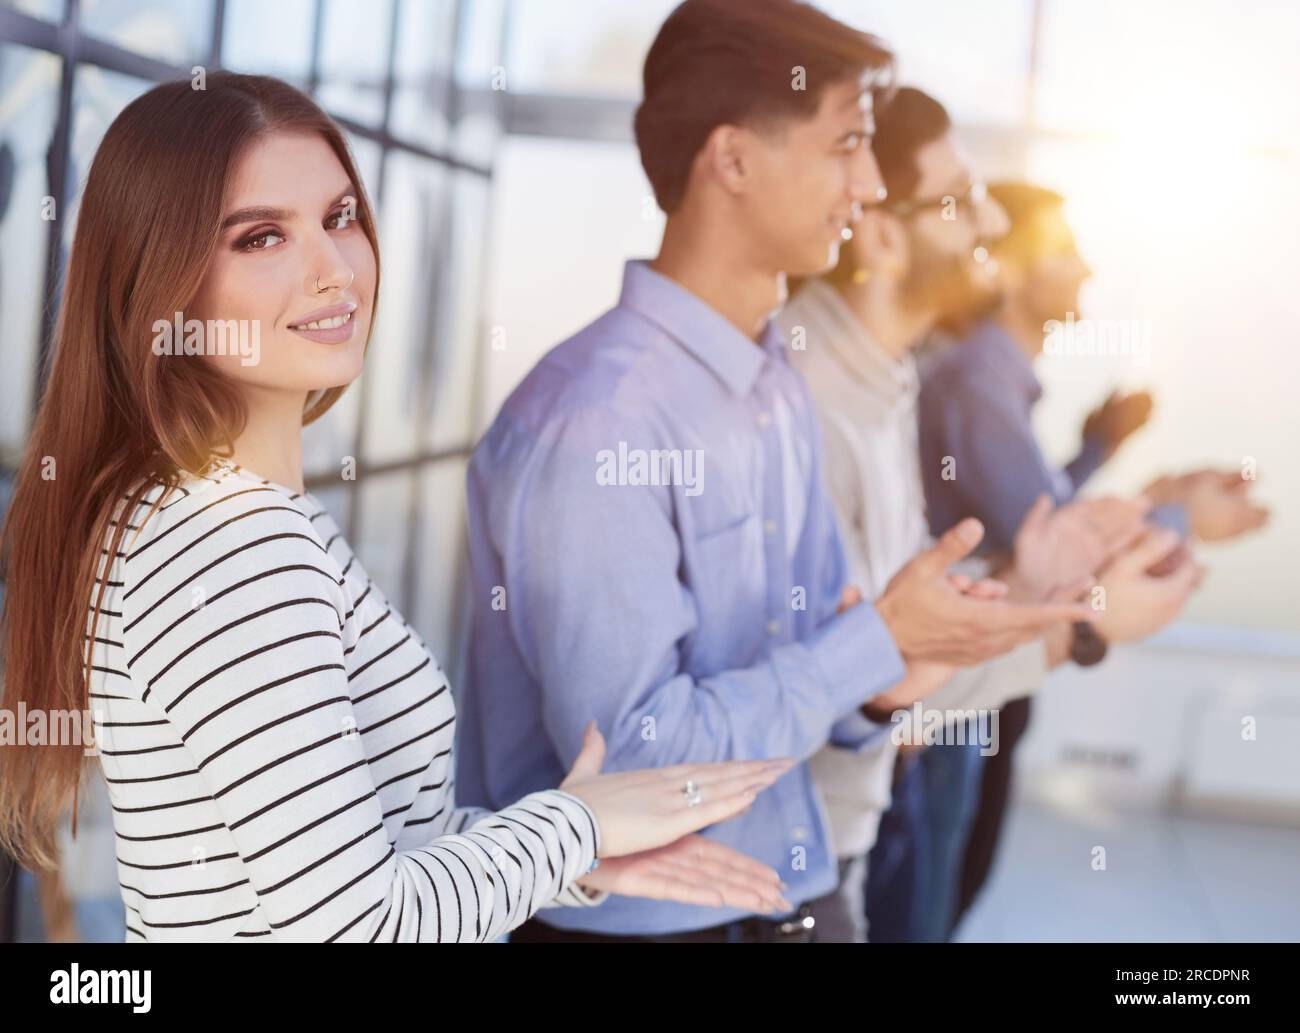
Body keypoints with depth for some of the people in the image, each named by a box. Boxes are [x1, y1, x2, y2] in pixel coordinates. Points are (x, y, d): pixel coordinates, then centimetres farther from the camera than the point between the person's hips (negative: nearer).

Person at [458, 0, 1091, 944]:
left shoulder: (781, 393, 4)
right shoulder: (592, 421, -23)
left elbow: (808, 676, 8)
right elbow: (625, 755, -24)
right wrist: (880, 643, -20)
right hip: (629, 917, -7)